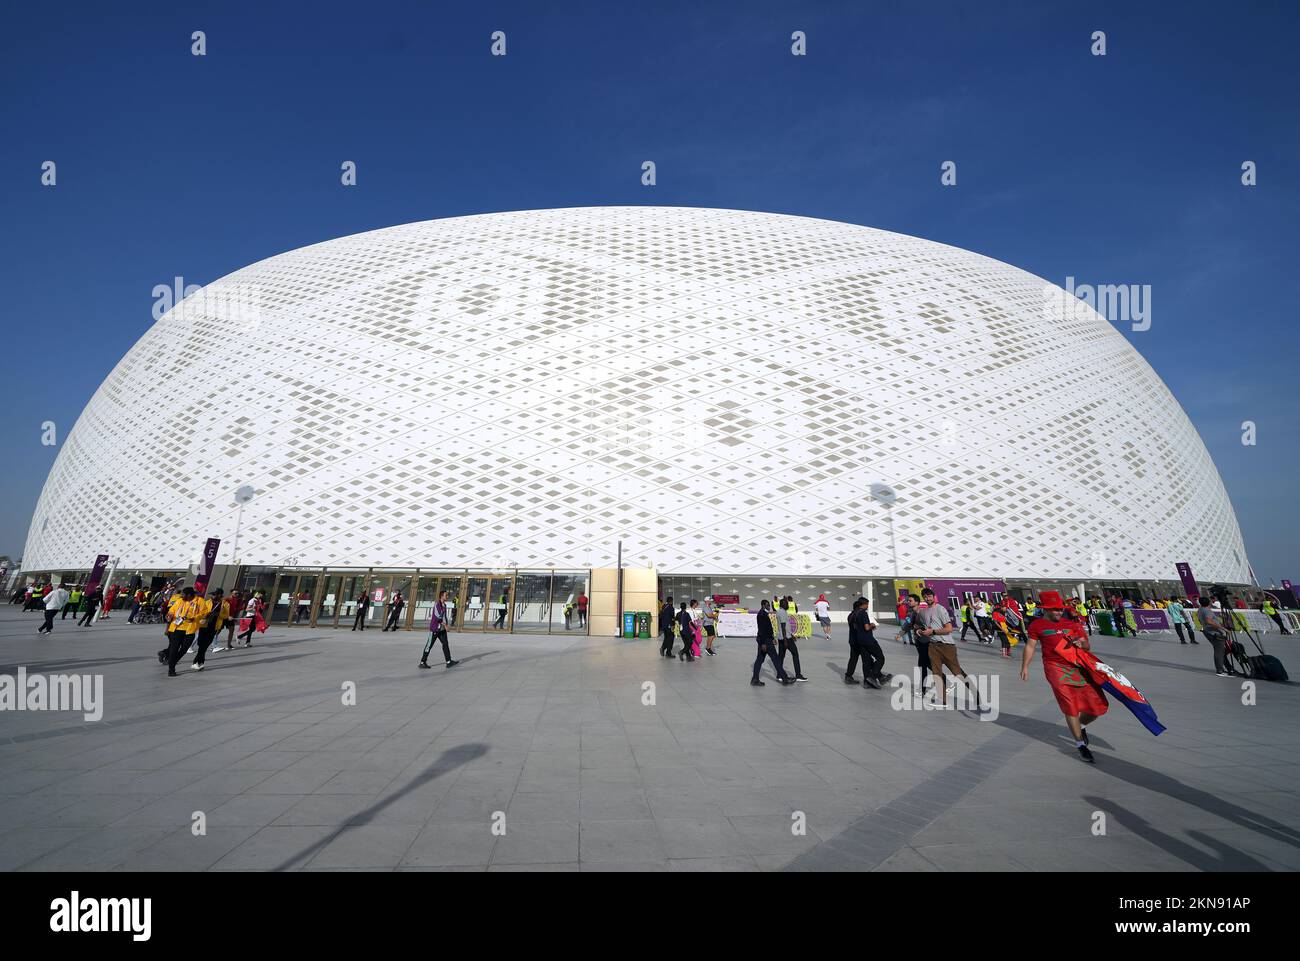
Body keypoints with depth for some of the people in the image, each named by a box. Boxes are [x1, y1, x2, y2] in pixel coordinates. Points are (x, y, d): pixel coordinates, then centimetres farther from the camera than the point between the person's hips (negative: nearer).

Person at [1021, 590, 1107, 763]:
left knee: (1099, 706, 3)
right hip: (1056, 668, -4)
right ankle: (1080, 744, 9)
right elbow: (1030, 646, 7)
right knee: (1070, 706, -9)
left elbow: (1088, 646, 15)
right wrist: (1025, 667, 2)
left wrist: (1081, 643, -9)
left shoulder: (1072, 624, 12)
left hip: (1079, 667, 4)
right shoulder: (1037, 625, 3)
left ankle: (1081, 726, 34)